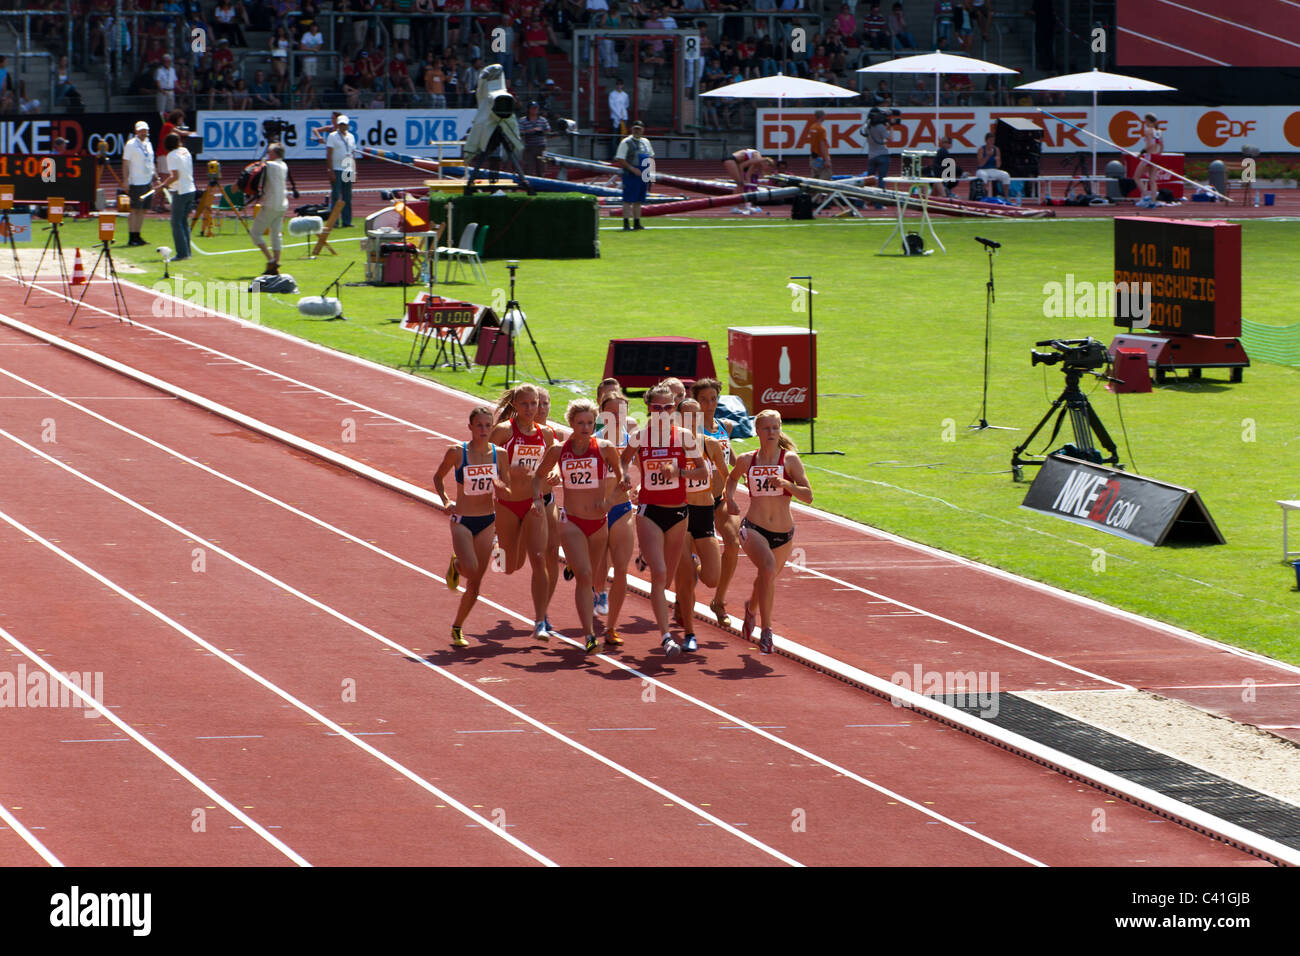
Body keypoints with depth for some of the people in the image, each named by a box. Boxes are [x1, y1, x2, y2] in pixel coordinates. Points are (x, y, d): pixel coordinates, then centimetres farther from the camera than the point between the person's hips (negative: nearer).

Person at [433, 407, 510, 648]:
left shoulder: (499, 454, -2)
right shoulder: (457, 453, -10)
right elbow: (437, 477, 7)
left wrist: (501, 487, -17)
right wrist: (445, 501, -7)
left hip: (487, 522, 3)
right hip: (462, 520, -3)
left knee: (475, 583, 4)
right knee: (471, 568, -25)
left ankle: (457, 628, 21)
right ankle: (455, 566, 12)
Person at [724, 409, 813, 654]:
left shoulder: (790, 460, -5)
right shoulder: (747, 460, 0)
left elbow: (808, 496, -10)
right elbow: (733, 478, 23)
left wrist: (785, 484, -26)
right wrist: (730, 498, 4)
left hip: (783, 533, 2)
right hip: (753, 530, -2)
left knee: (768, 578, 20)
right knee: (768, 567, -30)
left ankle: (752, 608, 57)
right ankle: (766, 631, -26)